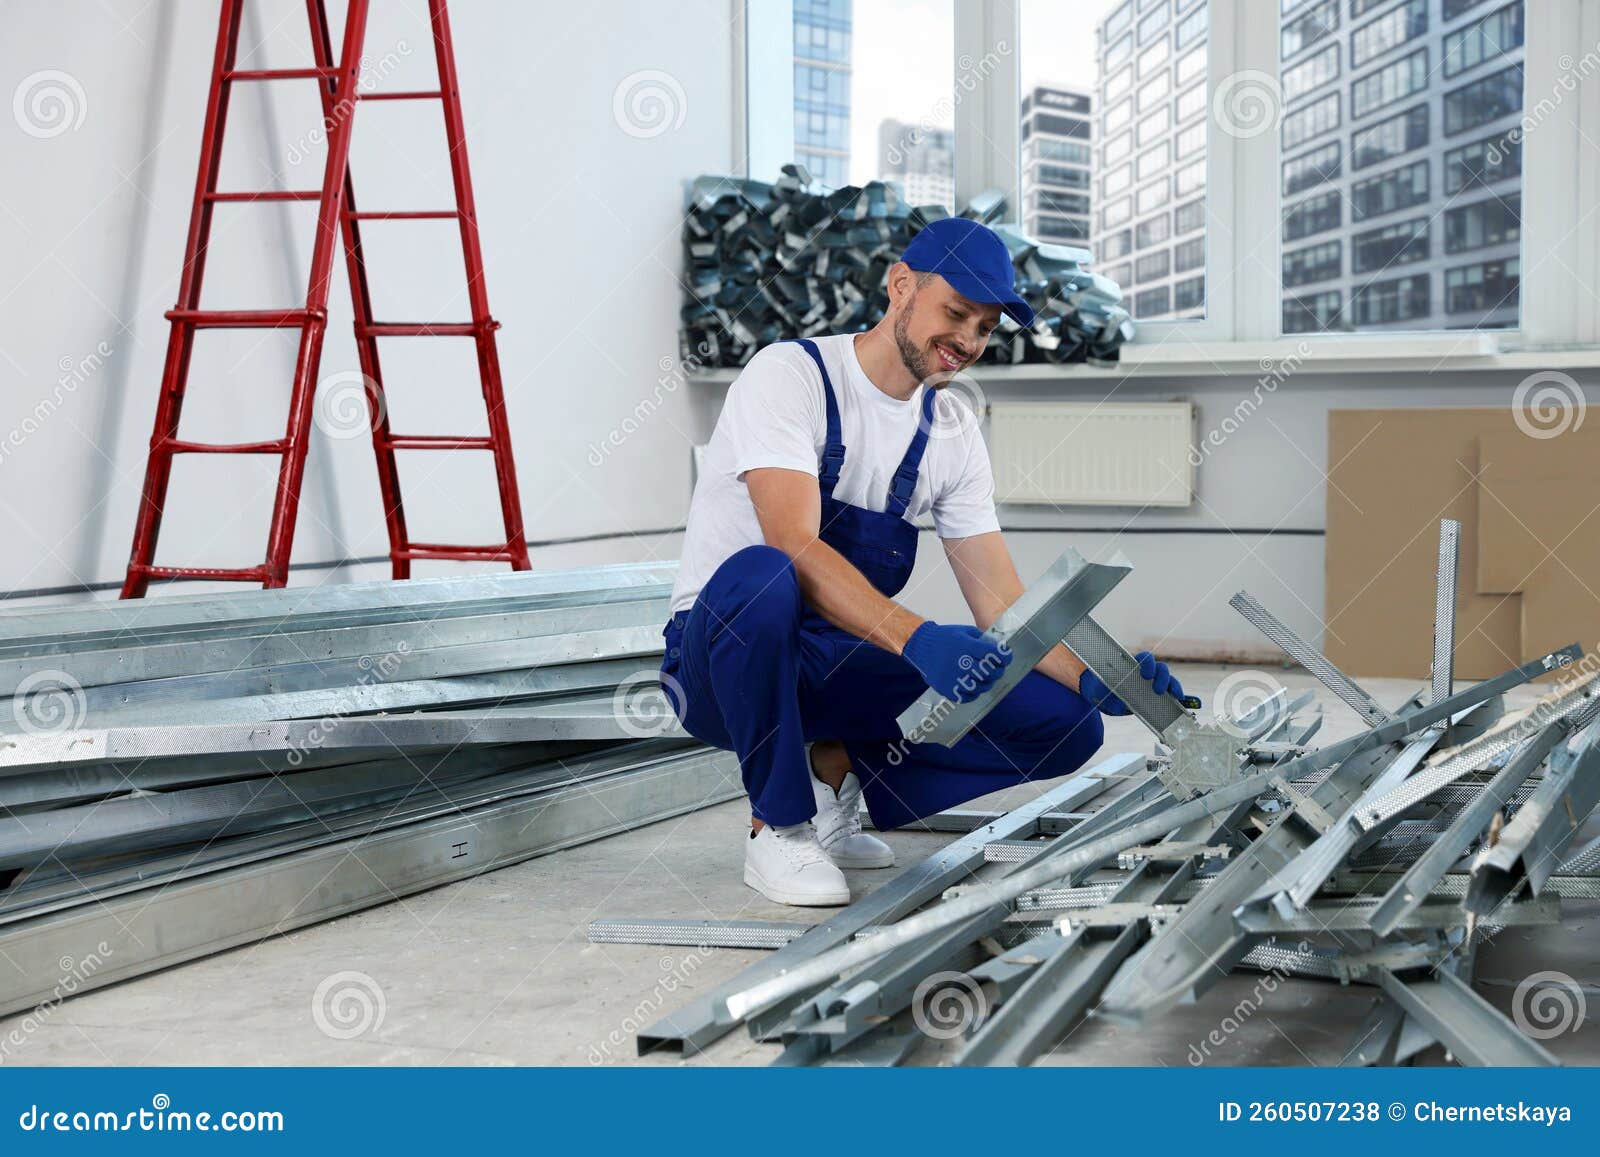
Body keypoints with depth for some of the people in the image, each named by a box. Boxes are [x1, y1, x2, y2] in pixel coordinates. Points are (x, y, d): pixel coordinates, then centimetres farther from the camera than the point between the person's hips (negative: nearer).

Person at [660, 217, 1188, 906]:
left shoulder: (953, 434, 5)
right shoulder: (790, 375, -15)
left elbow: (999, 600, 2)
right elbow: (795, 548, -29)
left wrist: (1095, 681, -16)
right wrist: (916, 637, -43)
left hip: (846, 667, 5)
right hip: (720, 659, -5)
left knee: (1067, 724, -12)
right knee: (759, 579, -42)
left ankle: (836, 771, 5)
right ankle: (777, 826, -18)